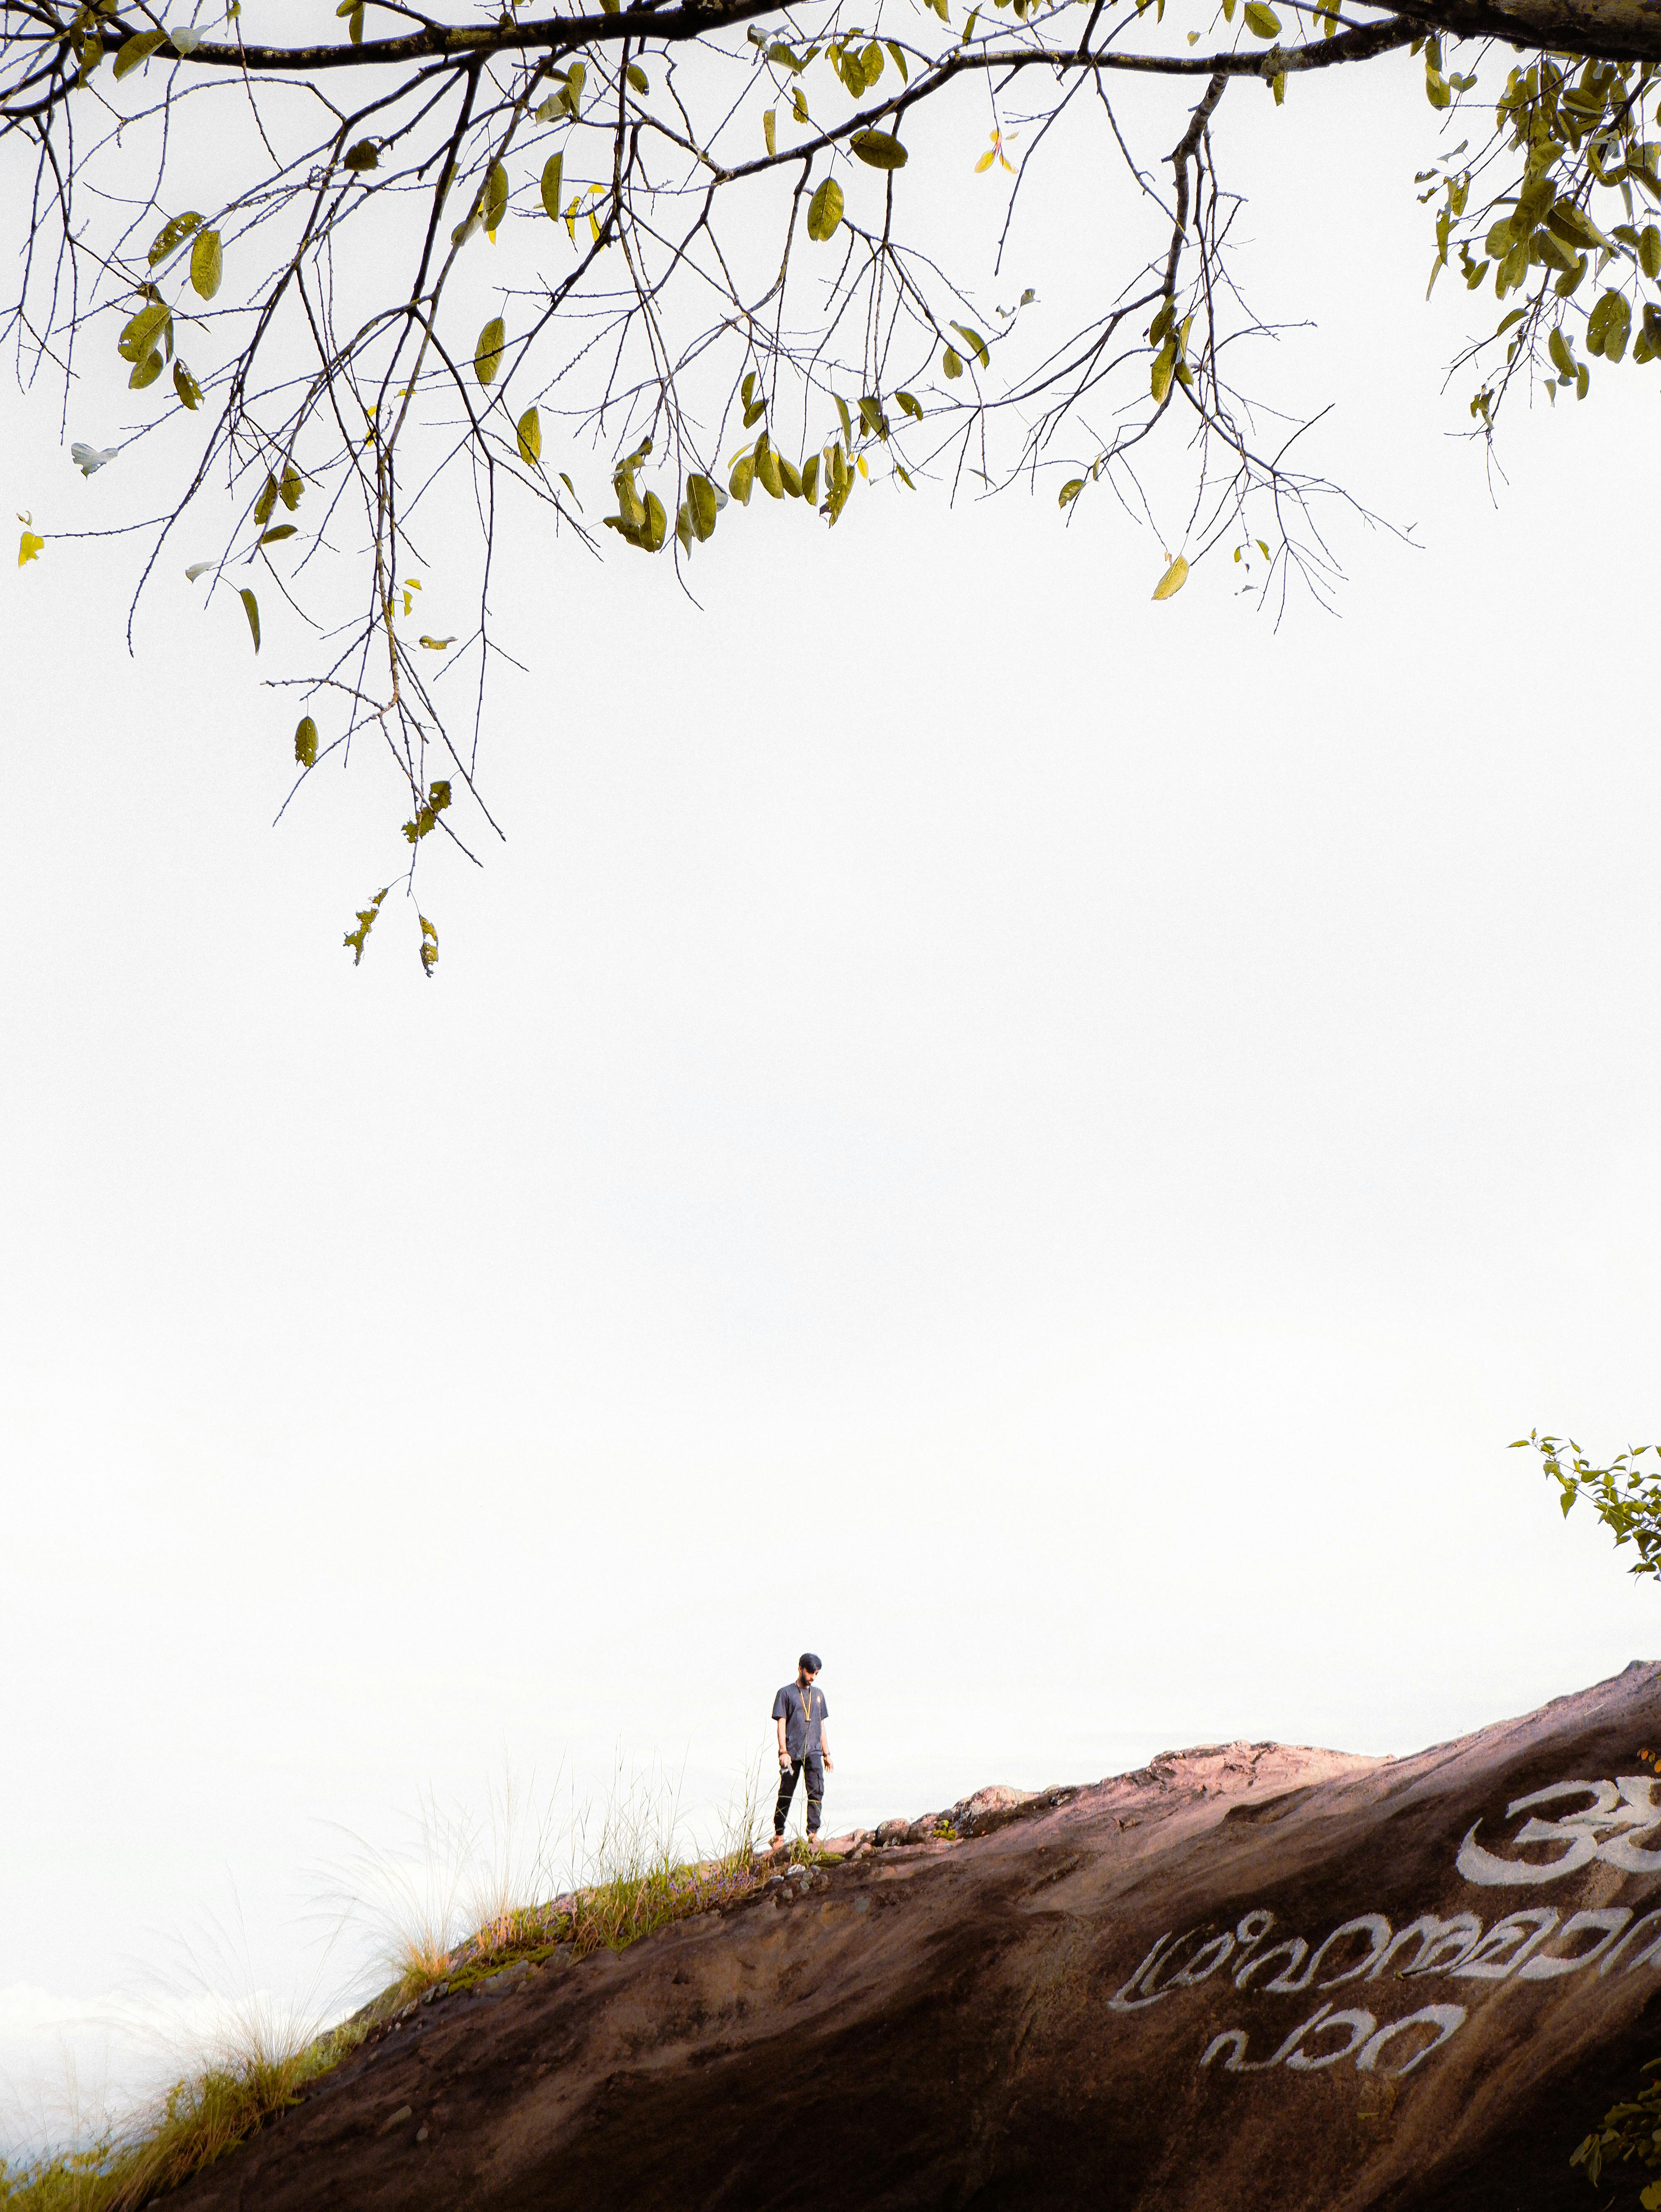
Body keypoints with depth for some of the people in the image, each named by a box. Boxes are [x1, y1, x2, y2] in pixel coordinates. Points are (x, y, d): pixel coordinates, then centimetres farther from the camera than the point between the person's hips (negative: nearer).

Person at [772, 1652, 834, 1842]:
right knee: (786, 1793, 2)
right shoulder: (786, 1693, 3)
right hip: (792, 1752, -3)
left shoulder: (818, 1695, 18)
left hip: (814, 1752, 3)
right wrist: (784, 1752, -12)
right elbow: (782, 1724, -3)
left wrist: (827, 1754, 16)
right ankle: (778, 1833, 15)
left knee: (817, 1791, -12)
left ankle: (813, 1832, -12)